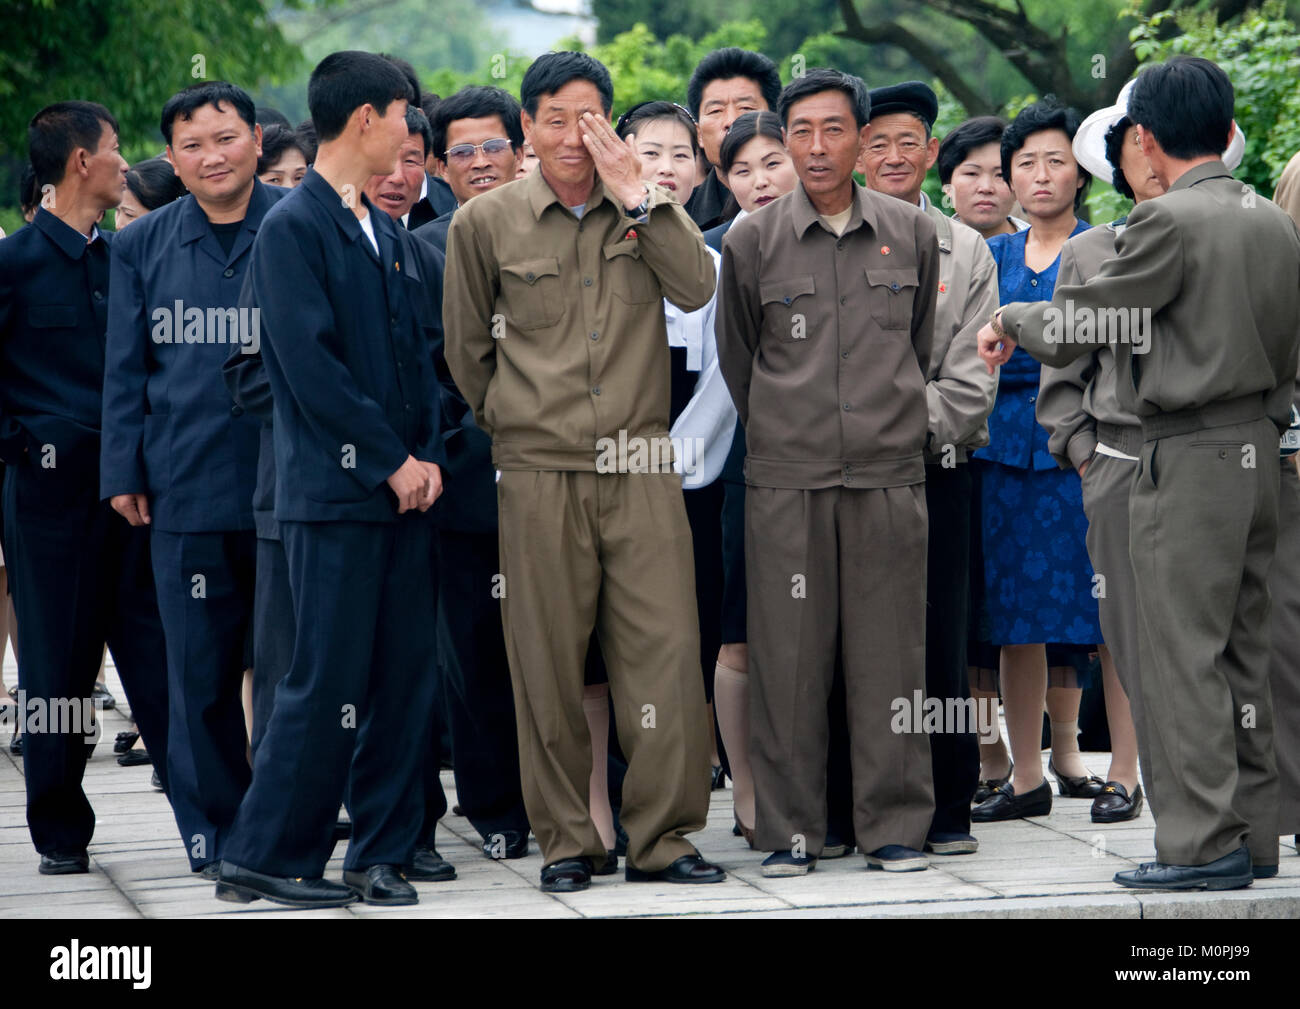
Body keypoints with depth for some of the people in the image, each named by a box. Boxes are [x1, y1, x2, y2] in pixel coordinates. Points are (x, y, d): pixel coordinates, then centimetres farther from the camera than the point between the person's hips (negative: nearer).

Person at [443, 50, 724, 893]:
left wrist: (633, 195, -11)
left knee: (665, 651, -4)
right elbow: (468, 350, 14)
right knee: (549, 663, 1)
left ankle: (661, 837, 4)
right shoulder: (485, 224, 5)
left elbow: (696, 288, -9)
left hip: (642, 468, 1)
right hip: (540, 475, -1)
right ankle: (566, 842, 11)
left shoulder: (648, 208, 8)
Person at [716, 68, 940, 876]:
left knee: (890, 652, 1)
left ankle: (896, 824, 8)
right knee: (788, 655, 0)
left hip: (890, 475, 1)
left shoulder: (913, 234, 7)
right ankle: (791, 828, 6)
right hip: (785, 480, -1)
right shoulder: (751, 243, 3)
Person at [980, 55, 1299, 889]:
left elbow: (1076, 328, -8)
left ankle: (1202, 843, -7)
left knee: (1184, 655, -5)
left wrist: (1008, 322, 9)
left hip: (1191, 458, -8)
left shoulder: (1170, 221, -13)